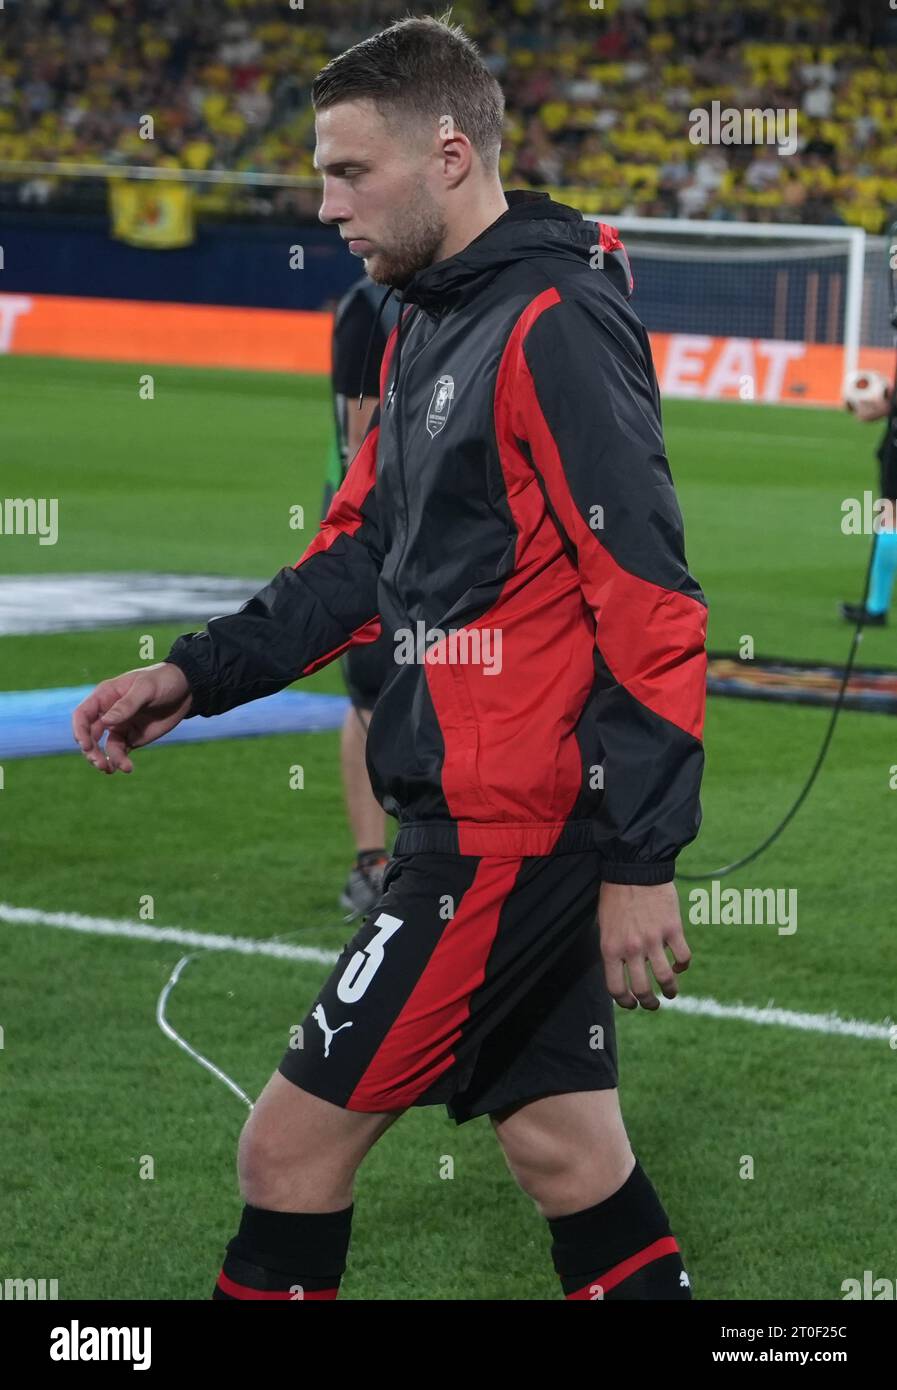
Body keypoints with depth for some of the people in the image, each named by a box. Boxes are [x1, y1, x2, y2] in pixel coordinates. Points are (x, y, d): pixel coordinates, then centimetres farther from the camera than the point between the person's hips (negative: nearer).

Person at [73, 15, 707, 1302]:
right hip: (478, 815, 9)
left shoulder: (554, 327, -17)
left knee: (290, 1148, -2)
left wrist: (642, 861, -21)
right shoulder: (426, 325, 12)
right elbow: (360, 555, 18)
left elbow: (649, 601, -20)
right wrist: (196, 675, 7)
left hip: (511, 831, -9)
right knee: (569, 1156, 13)